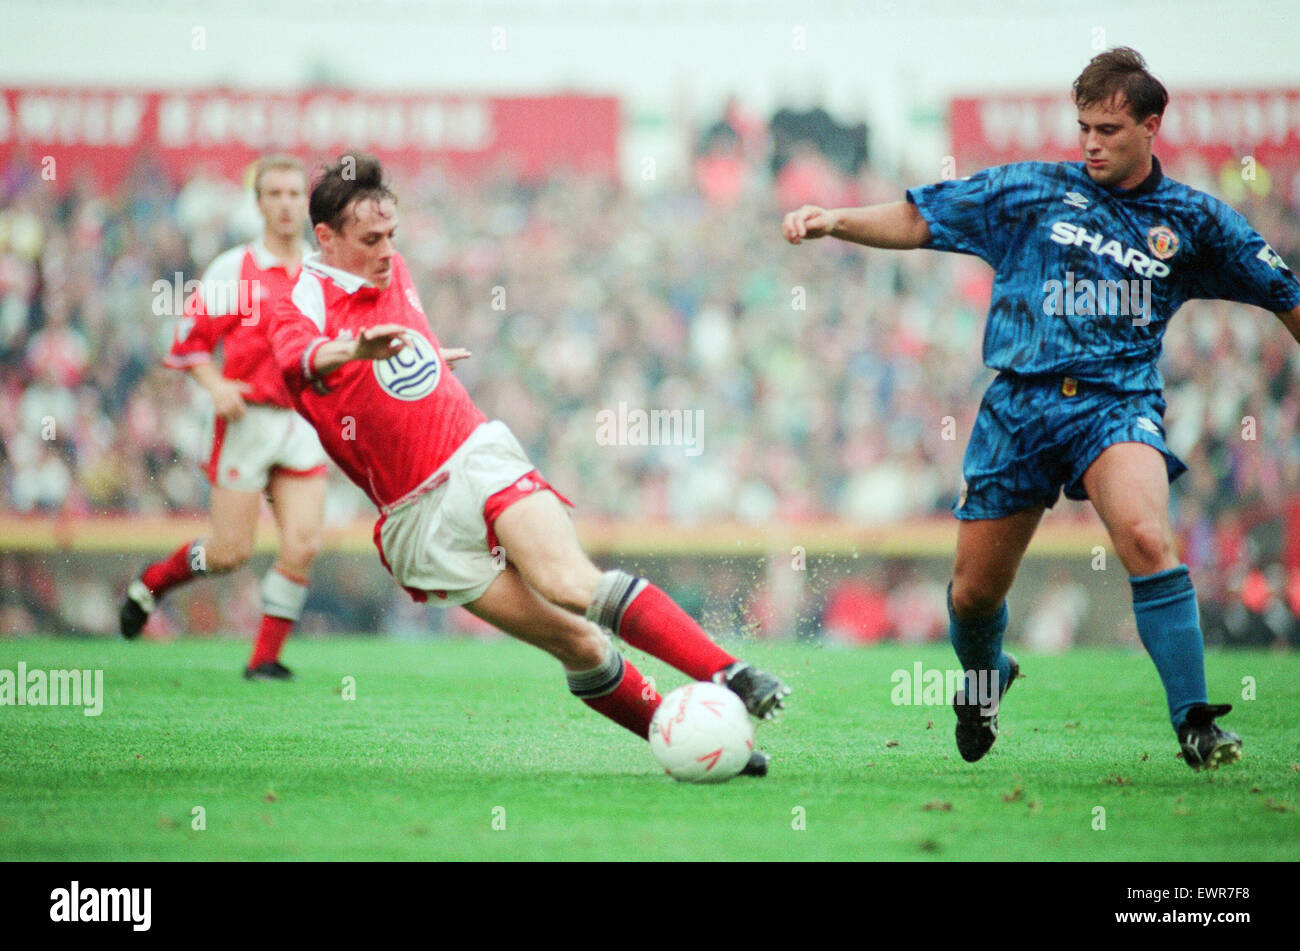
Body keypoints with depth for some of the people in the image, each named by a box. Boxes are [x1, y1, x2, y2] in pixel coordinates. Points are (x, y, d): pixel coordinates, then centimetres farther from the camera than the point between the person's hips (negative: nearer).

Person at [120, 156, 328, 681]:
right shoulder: (233, 269, -2)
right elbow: (189, 340, 1)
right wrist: (216, 386, -14)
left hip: (305, 420, 4)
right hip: (248, 420, -4)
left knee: (303, 545, -7)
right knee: (231, 553, -2)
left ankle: (265, 657, 6)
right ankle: (151, 583, 26)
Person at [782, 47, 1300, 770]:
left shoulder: (1193, 220, 8)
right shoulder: (1030, 190, 7)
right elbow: (916, 220, 7)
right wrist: (834, 220, -7)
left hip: (1118, 402, -1)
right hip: (1020, 403, 1)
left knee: (1144, 536, -31)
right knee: (975, 590, 5)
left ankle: (1196, 723, -27)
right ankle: (984, 679, 41)